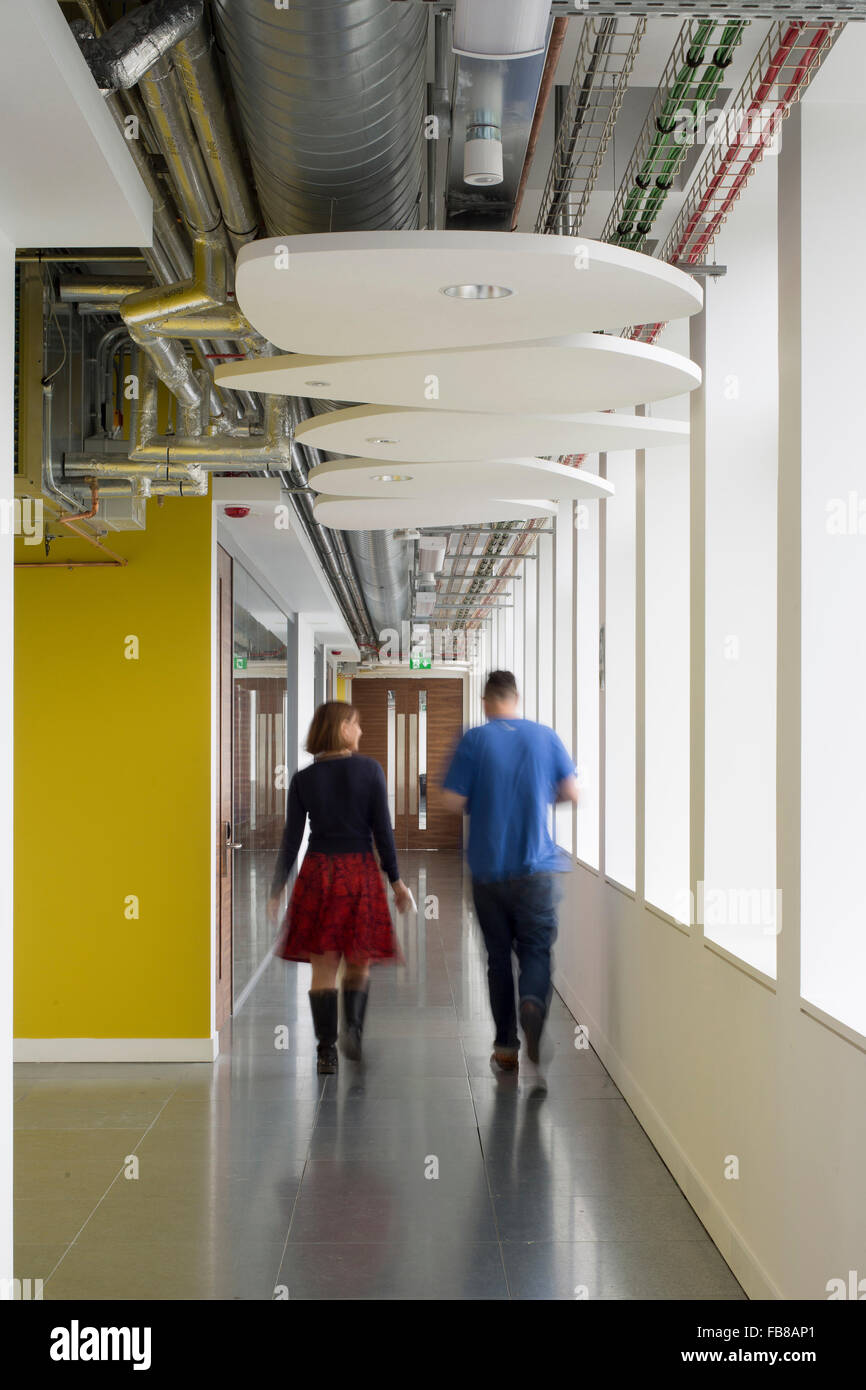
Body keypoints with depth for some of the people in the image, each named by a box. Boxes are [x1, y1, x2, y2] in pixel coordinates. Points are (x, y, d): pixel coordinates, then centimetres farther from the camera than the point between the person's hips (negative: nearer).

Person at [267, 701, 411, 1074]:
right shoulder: (370, 770, -3)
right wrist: (396, 879, 1)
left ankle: (326, 1050, 0)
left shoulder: (303, 779, 1)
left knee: (323, 966, 5)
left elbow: (291, 838, 0)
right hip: (360, 873, -1)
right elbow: (382, 829, -5)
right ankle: (352, 1028, -9)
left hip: (317, 874, 1)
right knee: (358, 962, 13)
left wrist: (277, 889, 7)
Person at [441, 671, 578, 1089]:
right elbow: (571, 793, 6)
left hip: (487, 869, 0)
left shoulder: (474, 740, -6)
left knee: (498, 956, 13)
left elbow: (452, 801, -8)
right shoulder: (545, 736, 1)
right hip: (535, 867, 0)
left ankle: (506, 1048, 19)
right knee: (536, 951, 4)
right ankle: (532, 1003, -28)